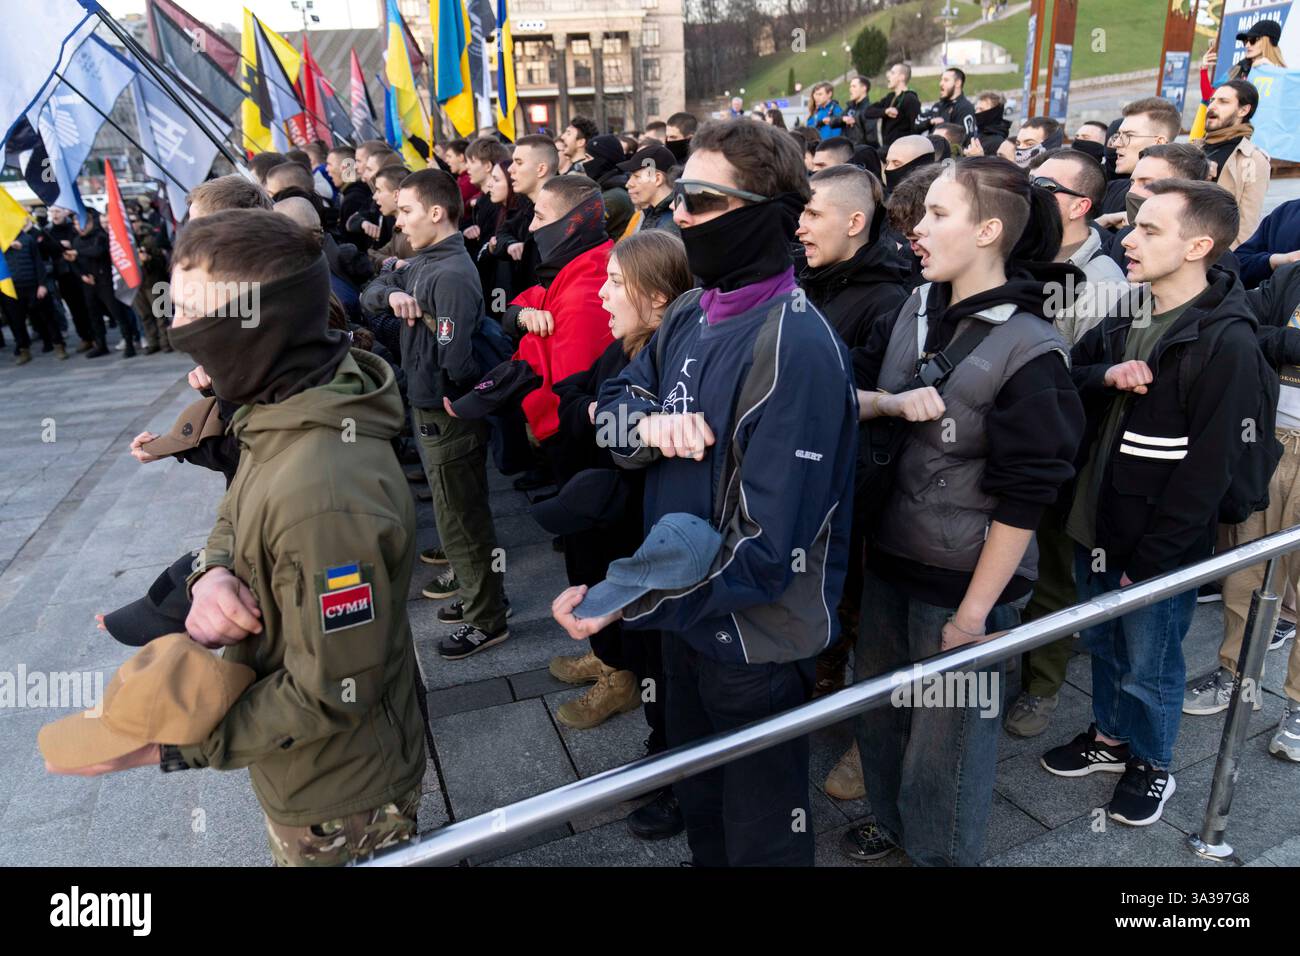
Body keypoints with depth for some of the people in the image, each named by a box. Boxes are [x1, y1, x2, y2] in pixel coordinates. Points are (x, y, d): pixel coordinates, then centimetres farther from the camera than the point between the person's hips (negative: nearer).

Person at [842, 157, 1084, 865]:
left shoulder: (1027, 349, -17)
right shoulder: (915, 309, 1)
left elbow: (1022, 500, -17)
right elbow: (853, 392, 6)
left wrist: (974, 612, -15)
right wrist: (893, 402, -16)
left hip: (965, 577, -6)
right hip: (891, 555, 6)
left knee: (946, 733, 12)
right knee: (875, 698, 21)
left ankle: (939, 853, 40)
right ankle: (889, 819, 48)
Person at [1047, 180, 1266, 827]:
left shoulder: (1226, 342, -18)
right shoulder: (1126, 318, 3)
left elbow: (1208, 470, -19)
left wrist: (1149, 559, -17)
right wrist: (1105, 376, -13)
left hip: (1158, 547, -6)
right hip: (1095, 527, 6)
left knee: (1148, 665, 12)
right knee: (1102, 644, 22)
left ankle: (1152, 763, 36)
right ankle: (1110, 735, 44)